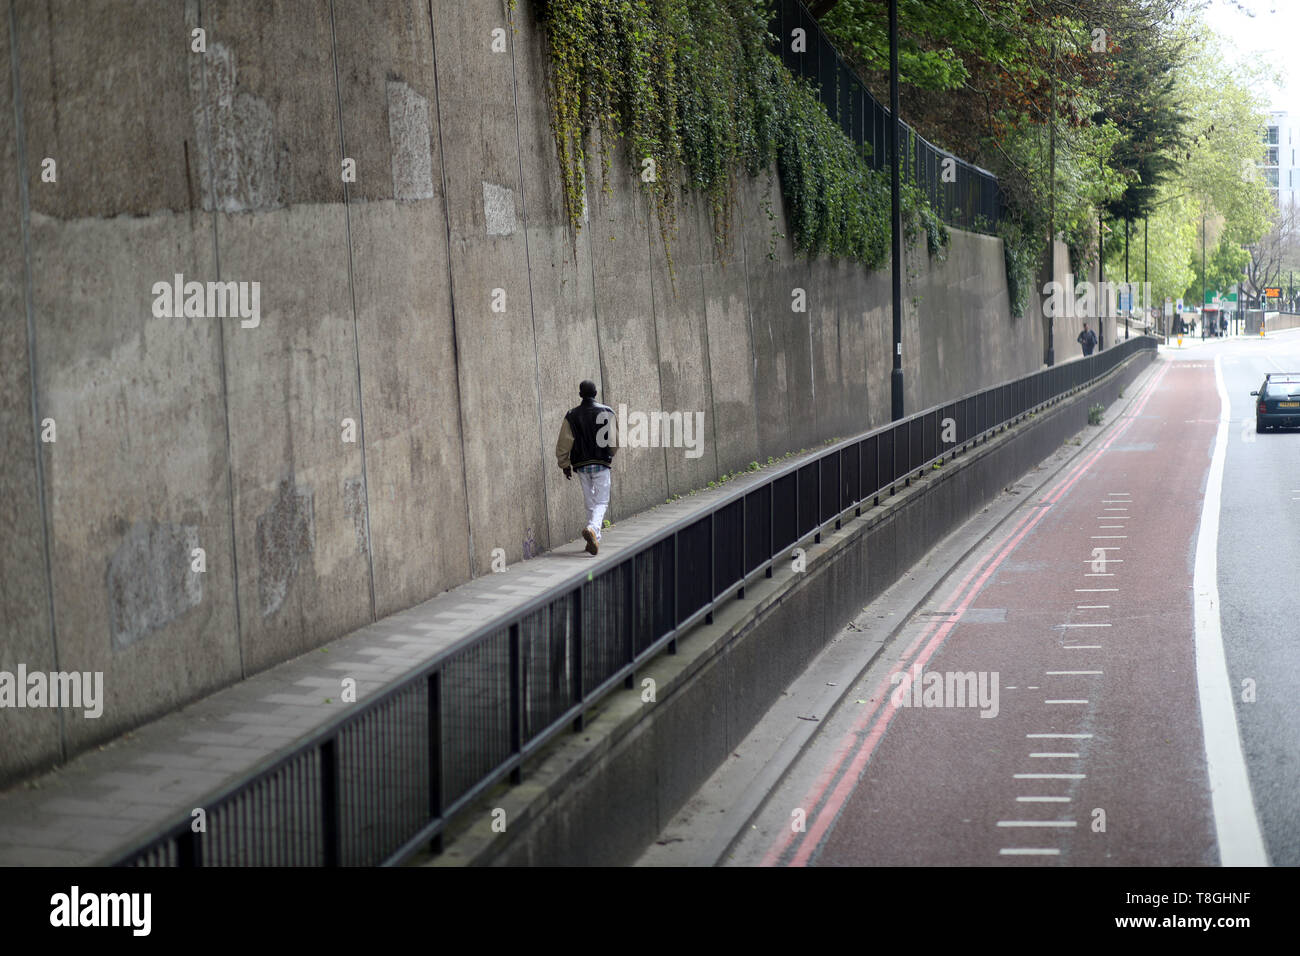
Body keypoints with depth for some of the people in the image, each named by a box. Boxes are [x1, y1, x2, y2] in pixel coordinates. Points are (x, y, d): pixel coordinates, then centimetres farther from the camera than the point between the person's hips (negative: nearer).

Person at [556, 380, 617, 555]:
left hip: (581, 465, 2)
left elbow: (564, 443, -2)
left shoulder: (572, 415, 0)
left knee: (590, 502, 13)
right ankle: (592, 528, -28)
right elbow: (615, 441, -2)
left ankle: (594, 540, 15)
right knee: (602, 501, -2)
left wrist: (565, 465, 8)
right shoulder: (607, 412, -3)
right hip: (601, 464, -2)